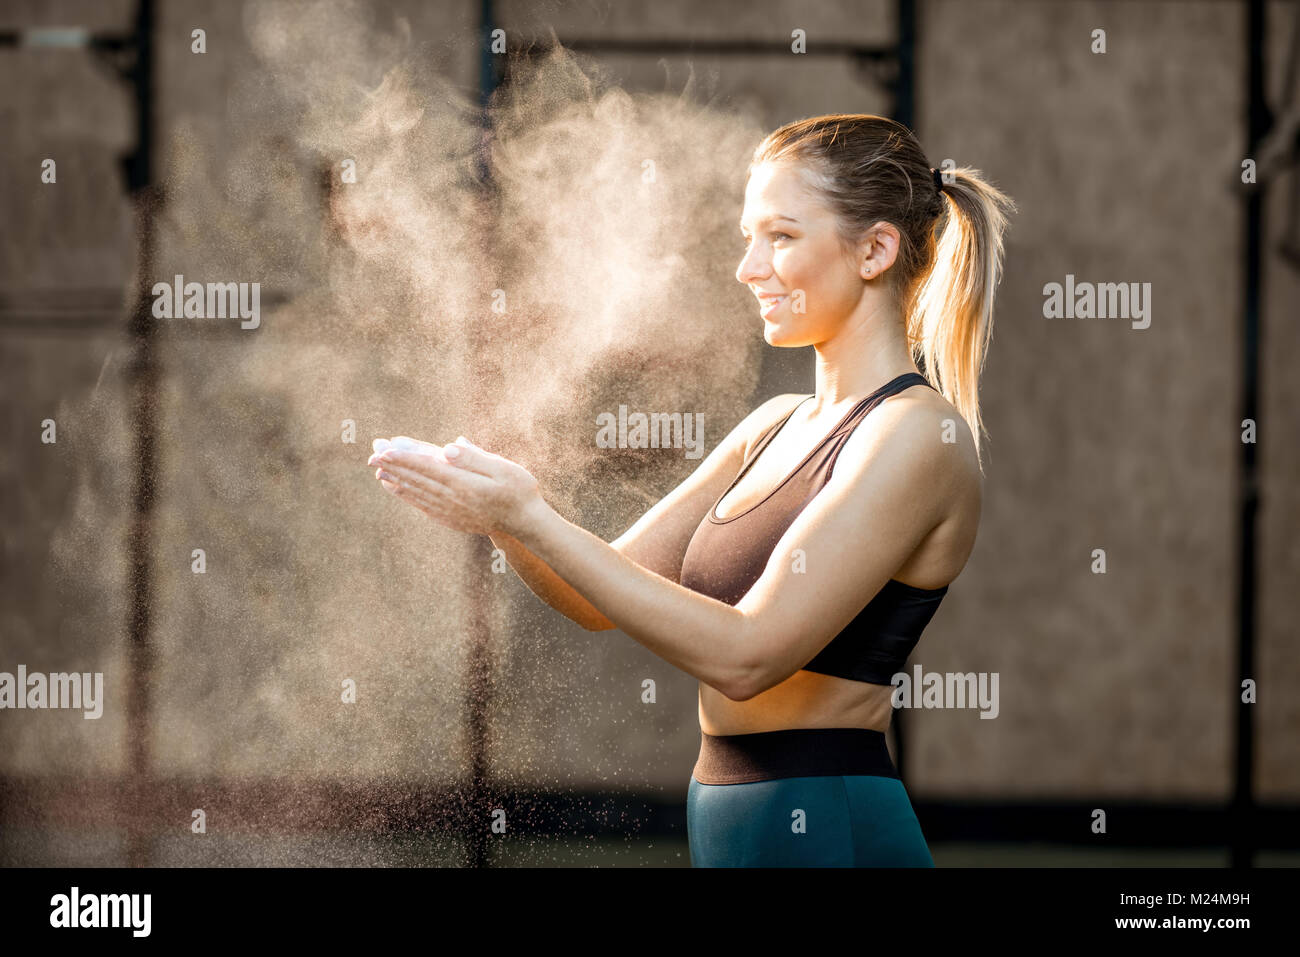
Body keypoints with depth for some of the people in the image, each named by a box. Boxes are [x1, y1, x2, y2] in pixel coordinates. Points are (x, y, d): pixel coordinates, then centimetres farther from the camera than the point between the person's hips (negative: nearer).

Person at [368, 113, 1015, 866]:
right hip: (735, 828, 8)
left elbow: (746, 653, -20)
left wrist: (532, 518, -19)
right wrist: (497, 514, -7)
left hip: (827, 835, -8)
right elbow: (601, 599, 13)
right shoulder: (778, 428, 14)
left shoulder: (919, 433, -12)